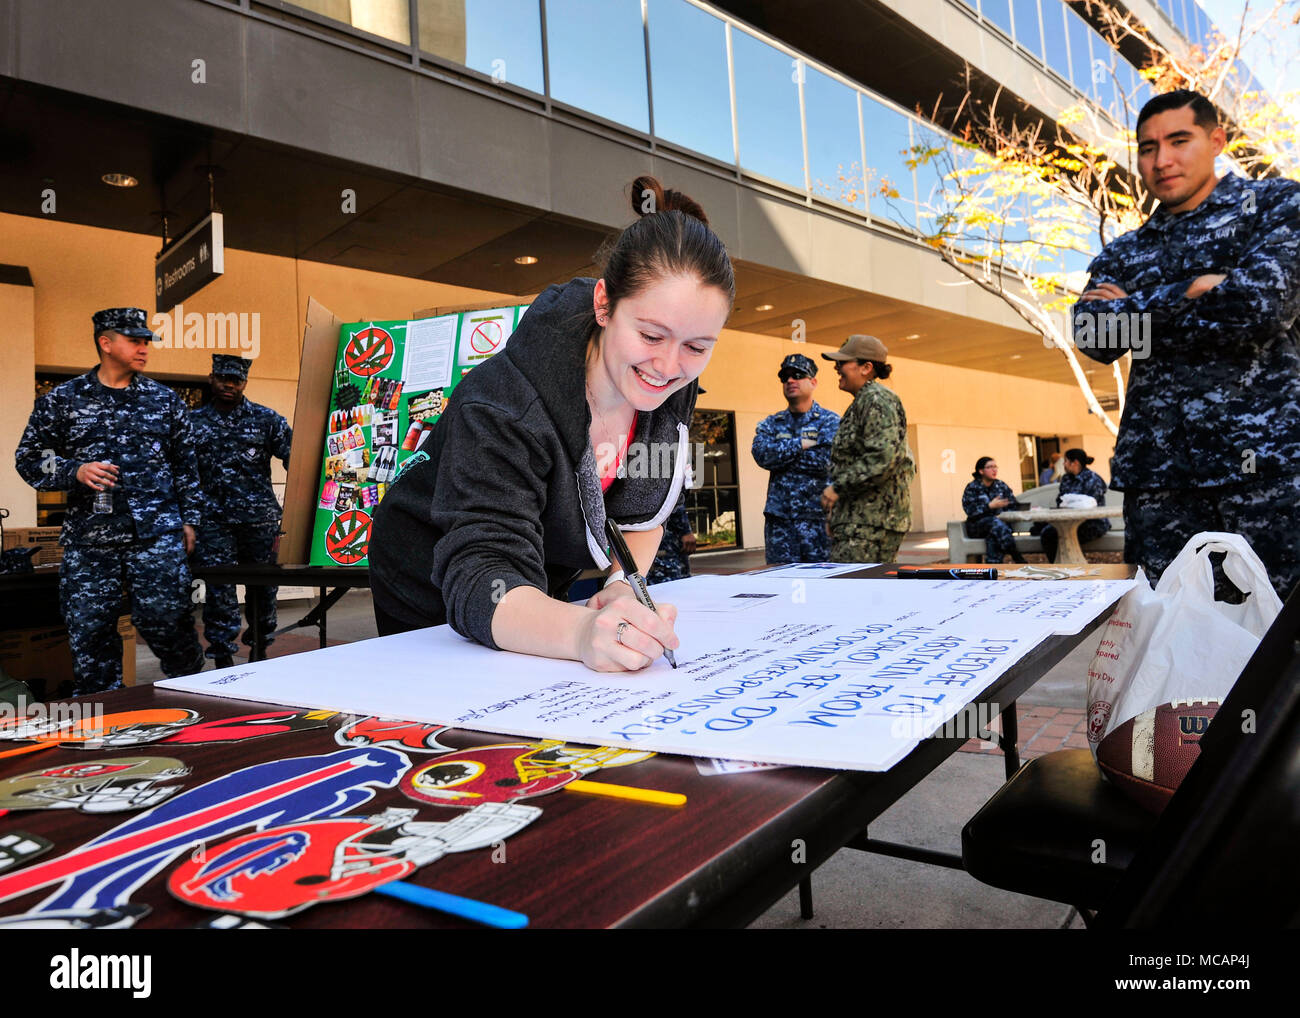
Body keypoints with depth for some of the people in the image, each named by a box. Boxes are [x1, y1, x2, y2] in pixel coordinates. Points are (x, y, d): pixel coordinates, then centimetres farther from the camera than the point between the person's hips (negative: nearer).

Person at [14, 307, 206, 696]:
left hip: (157, 534, -1)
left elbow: (185, 464, 14)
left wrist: (189, 519, 9)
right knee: (89, 630, 5)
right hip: (89, 538, 1)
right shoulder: (61, 400, 7)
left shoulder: (164, 399, 10)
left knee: (166, 621, -3)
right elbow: (29, 459, 9)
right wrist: (75, 471, -10)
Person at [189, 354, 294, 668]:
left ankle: (260, 648, 25)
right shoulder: (194, 422, 12)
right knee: (219, 587, -3)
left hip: (260, 517, 0)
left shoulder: (265, 418, 6)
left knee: (263, 584, 7)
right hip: (214, 520, 1)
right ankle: (223, 659, 5)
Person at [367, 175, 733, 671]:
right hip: (431, 601, -4)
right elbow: (480, 577, -44)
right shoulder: (503, 407, -36)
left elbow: (641, 509, -4)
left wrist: (622, 587, -21)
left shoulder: (670, 385, -16)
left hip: (543, 591, 5)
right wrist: (582, 631, -63)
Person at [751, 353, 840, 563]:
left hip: (817, 516, -3)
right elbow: (762, 454, -6)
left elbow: (826, 460, -13)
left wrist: (781, 454, -6)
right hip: (779, 518, 3)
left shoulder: (830, 421, 4)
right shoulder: (770, 424, 14)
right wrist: (800, 444, -9)